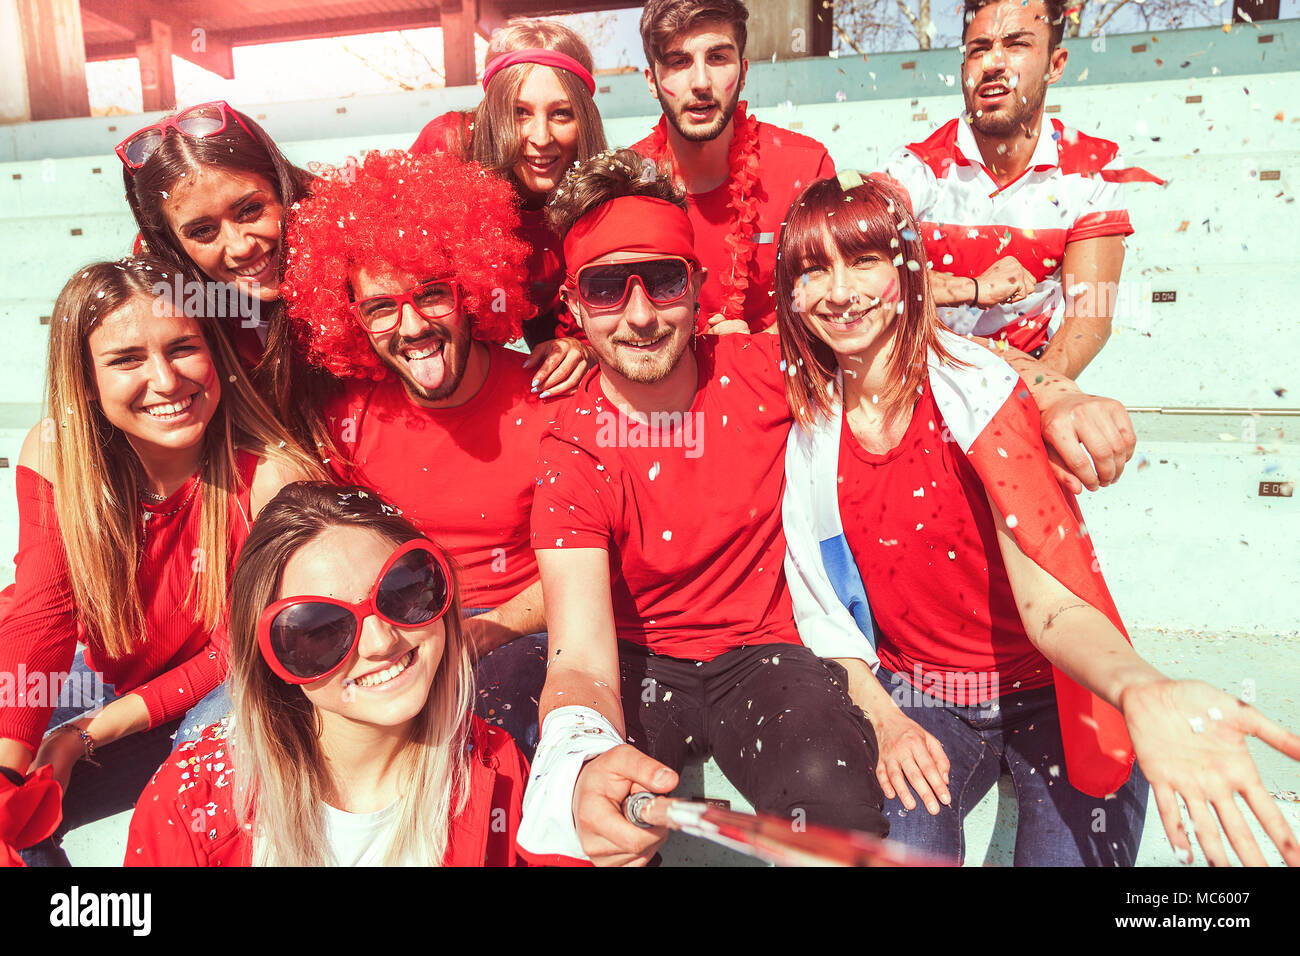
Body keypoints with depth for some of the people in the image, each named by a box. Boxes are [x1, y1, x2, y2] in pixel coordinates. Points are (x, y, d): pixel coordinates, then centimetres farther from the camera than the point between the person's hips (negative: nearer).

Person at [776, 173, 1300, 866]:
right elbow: (821, 605, -2)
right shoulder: (808, 428, -7)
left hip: (1046, 693, -1)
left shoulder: (978, 392, -18)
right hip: (917, 698, 2)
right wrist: (885, 723, -14)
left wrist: (1141, 692, -44)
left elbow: (1050, 603, -24)